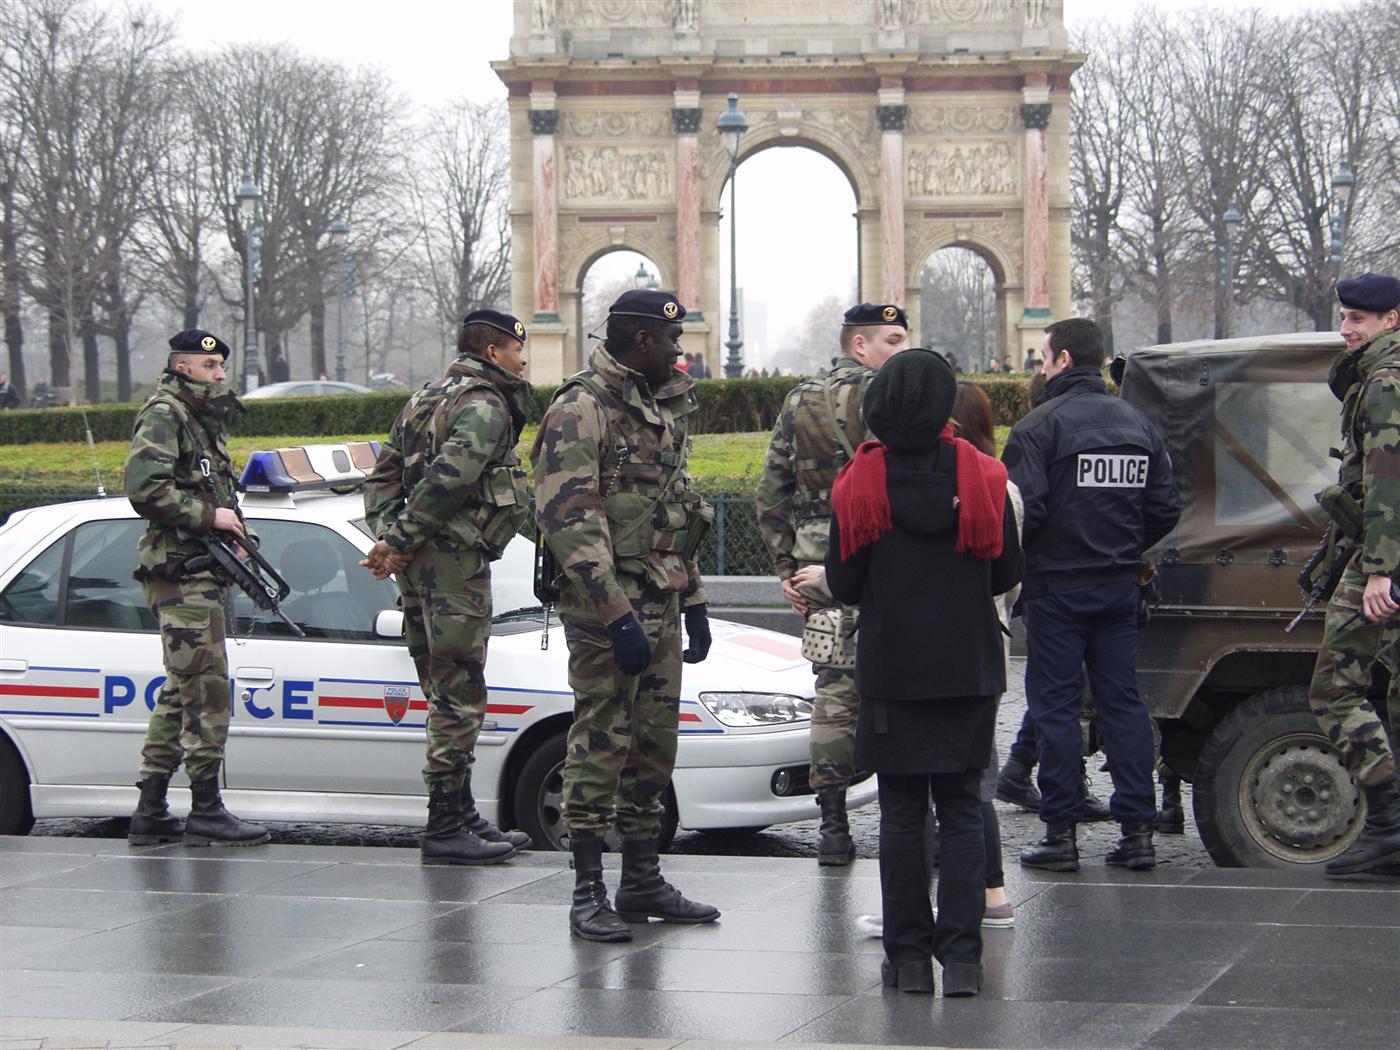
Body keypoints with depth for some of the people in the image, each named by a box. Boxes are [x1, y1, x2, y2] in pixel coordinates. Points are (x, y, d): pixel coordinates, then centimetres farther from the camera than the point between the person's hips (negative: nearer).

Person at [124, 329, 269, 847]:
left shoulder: (201, 419, 21)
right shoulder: (162, 416, -9)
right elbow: (145, 489, -21)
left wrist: (232, 529, 8)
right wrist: (210, 516, -17)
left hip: (203, 574, 10)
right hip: (180, 574, -10)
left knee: (181, 693, 11)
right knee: (208, 689, -11)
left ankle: (151, 813, 15)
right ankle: (206, 813, -9)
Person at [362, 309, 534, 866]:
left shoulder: (426, 400, 21)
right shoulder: (486, 407, -10)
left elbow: (383, 475, 16)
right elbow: (447, 479, -22)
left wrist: (387, 536, 3)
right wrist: (398, 541, -18)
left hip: (419, 566, 10)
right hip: (455, 558, -10)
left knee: (447, 695, 15)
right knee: (459, 696, -6)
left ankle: (461, 816, 20)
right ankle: (445, 827, -6)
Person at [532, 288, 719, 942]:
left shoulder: (662, 410, 17)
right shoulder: (580, 410, -13)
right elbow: (569, 520, -20)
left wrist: (693, 603, 21)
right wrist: (617, 615, -24)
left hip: (660, 606, 9)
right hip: (607, 608, -9)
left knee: (653, 743, 12)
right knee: (601, 744, -7)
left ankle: (643, 882, 20)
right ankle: (588, 894, -2)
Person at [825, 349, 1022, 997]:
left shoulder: (860, 483, -8)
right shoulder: (983, 477, -6)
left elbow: (843, 584, -2)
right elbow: (1006, 573, 4)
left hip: (891, 670, -1)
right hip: (970, 670, 1)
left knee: (901, 814, 7)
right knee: (961, 811, 6)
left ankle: (909, 956, 8)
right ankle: (961, 957, 1)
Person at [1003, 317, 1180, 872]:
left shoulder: (1041, 425, -12)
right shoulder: (1138, 424, 9)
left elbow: (1024, 509, -18)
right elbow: (1165, 508, 9)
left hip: (1057, 584, -5)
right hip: (1120, 586, 6)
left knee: (1056, 705, 0)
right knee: (1123, 700, 9)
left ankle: (1061, 832, -1)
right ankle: (1137, 830, 6)